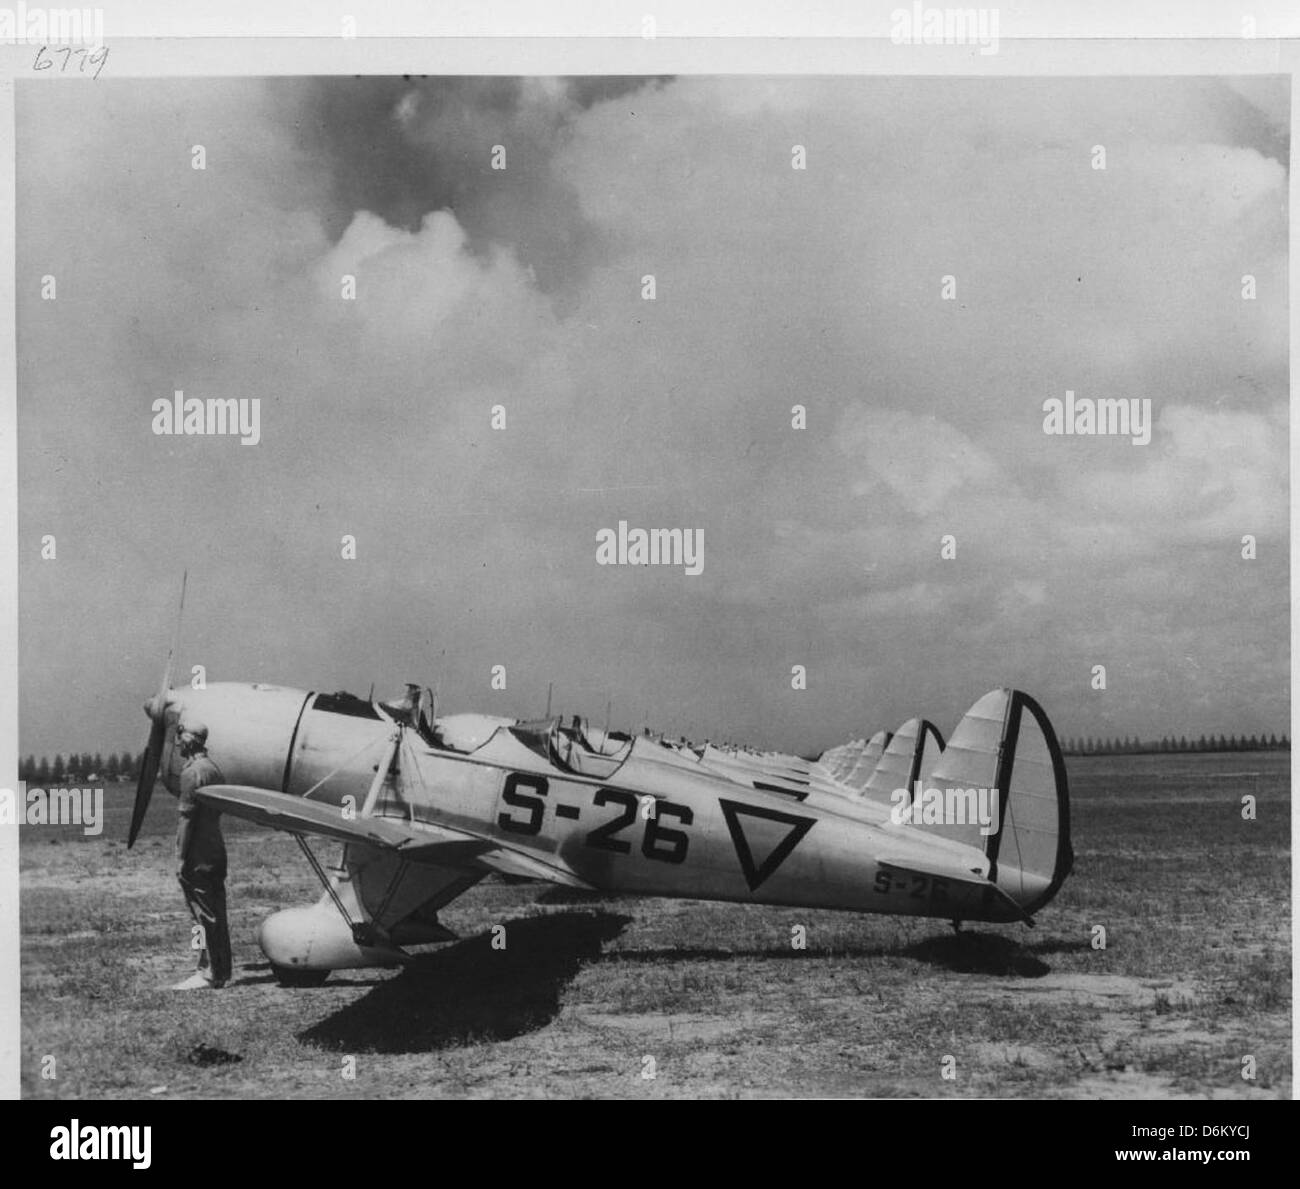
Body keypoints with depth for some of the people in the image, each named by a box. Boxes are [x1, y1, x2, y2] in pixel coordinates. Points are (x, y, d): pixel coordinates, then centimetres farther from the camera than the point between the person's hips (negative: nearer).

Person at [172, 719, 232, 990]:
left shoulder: (193, 772, -14)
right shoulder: (214, 769, 15)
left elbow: (187, 818, -18)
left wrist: (182, 859, -16)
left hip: (198, 856, -9)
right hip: (217, 851, 9)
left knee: (204, 916, -5)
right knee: (216, 914, 12)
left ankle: (208, 973, -3)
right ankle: (221, 970, 16)